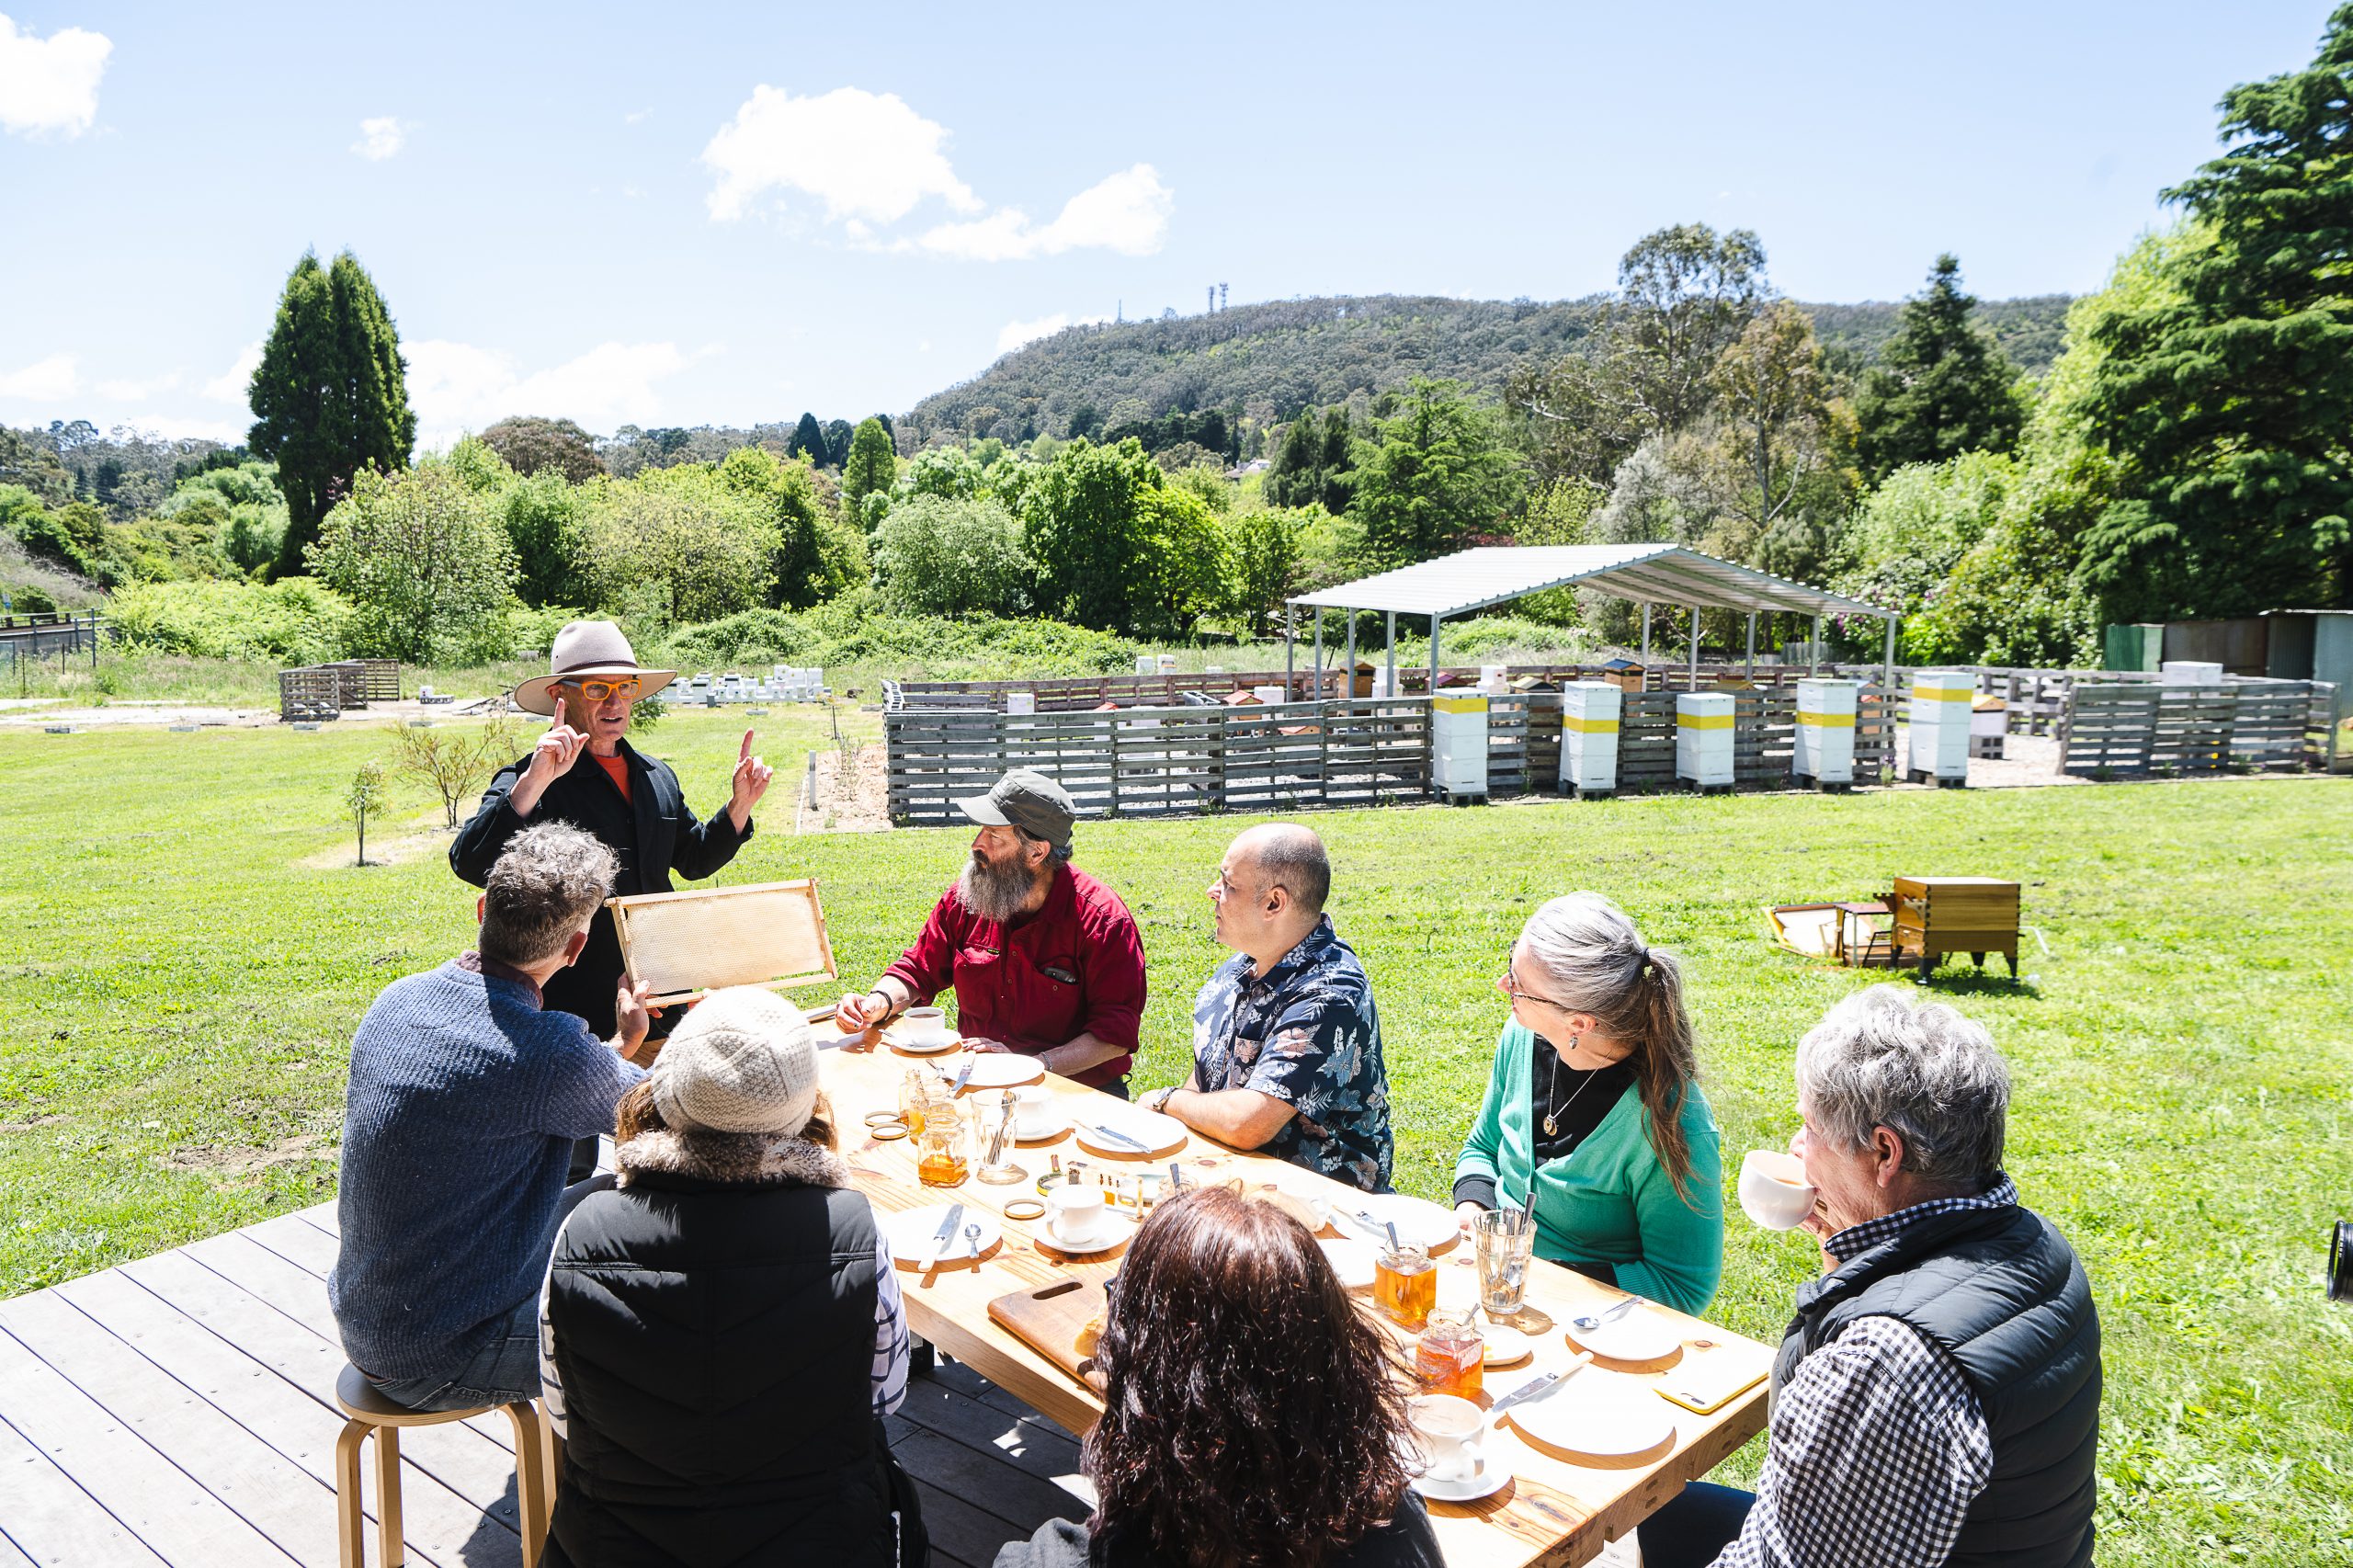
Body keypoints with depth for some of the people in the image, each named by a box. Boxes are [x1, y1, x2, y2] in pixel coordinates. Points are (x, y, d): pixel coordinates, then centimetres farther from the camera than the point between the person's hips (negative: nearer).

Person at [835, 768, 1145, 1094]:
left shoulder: (1101, 918, -15)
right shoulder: (964, 897, 0)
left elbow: (1116, 1032, -18)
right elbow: (918, 969, 13)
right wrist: (879, 1003, -10)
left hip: (1079, 1089, -4)